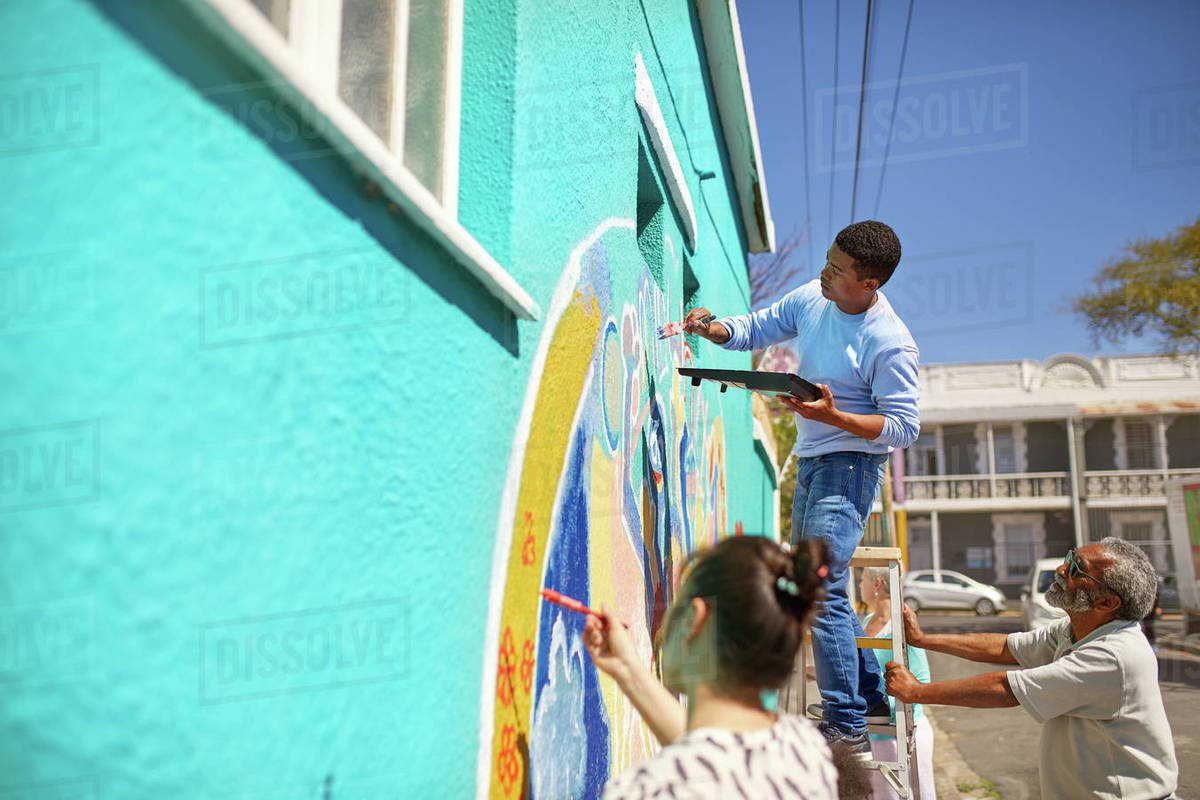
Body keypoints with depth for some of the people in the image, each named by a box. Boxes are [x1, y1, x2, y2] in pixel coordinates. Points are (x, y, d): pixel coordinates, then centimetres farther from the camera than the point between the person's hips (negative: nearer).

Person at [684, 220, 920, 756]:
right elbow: (756, 328, 13)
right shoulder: (812, 298, 2)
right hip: (810, 460, 9)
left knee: (822, 590, -15)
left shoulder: (890, 344, -20)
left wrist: (833, 415, -31)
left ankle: (847, 730, -6)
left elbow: (904, 428, -18)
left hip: (850, 465, -9)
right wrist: (711, 328, -7)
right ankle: (872, 693, 30)